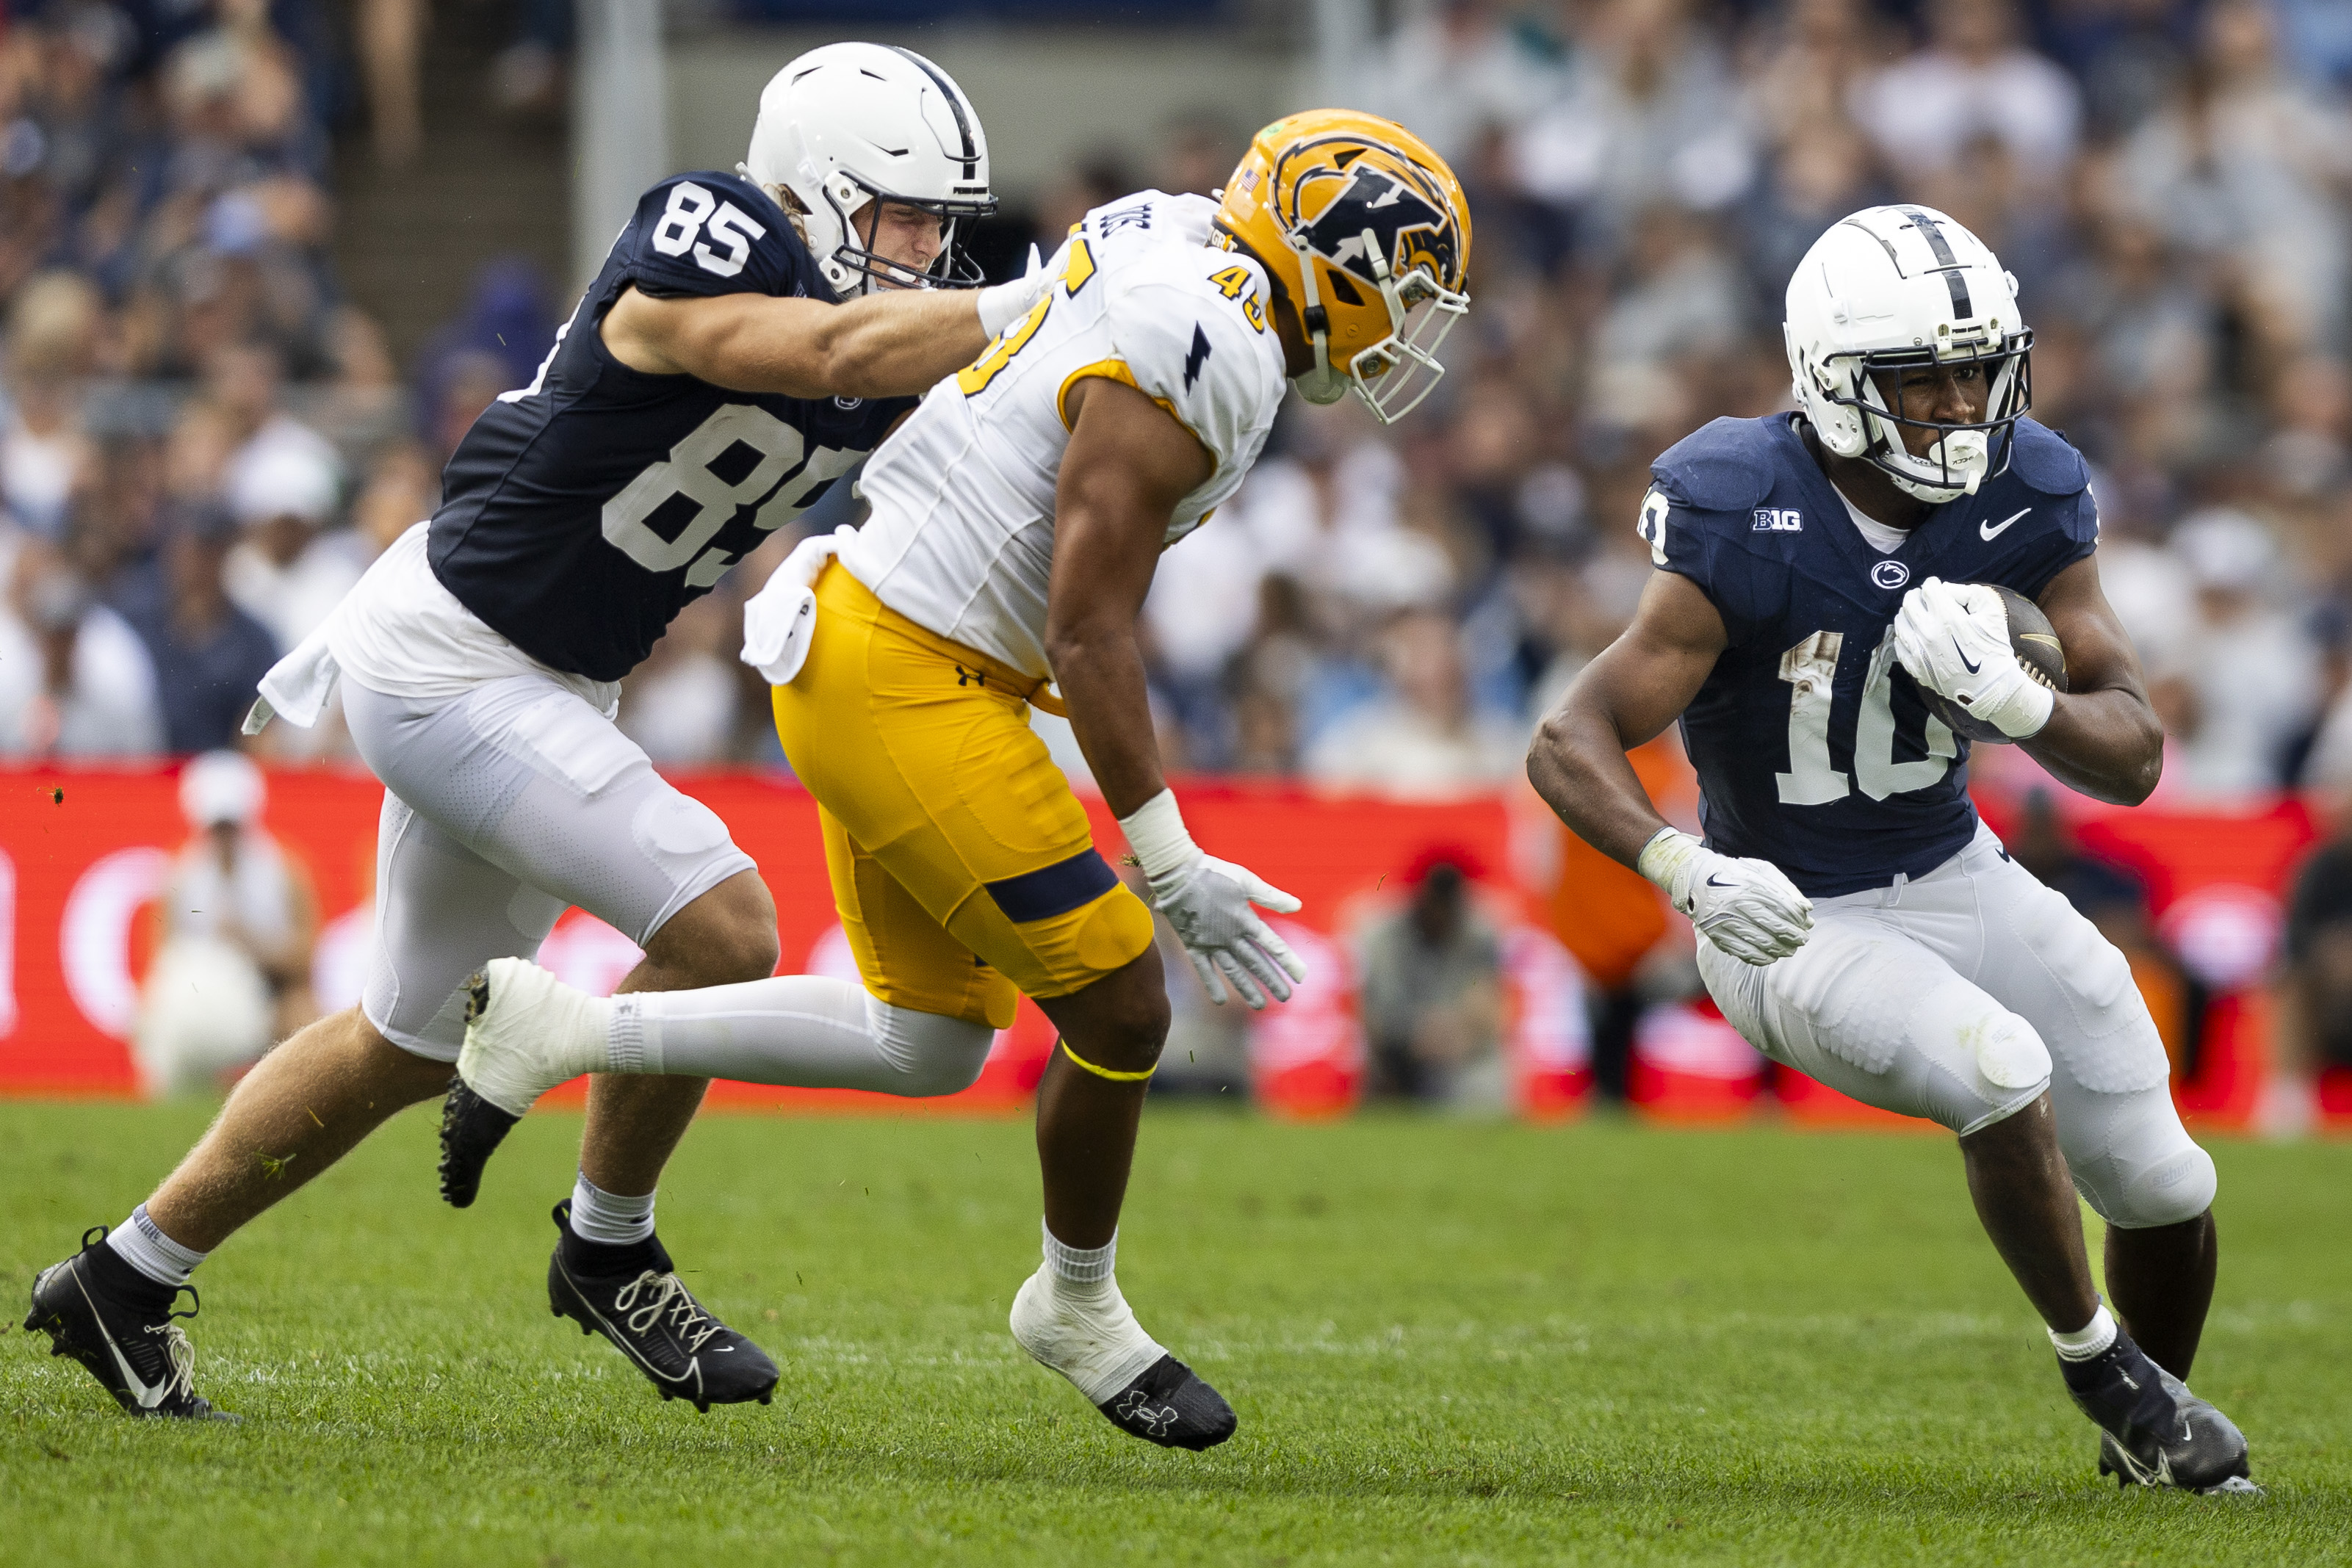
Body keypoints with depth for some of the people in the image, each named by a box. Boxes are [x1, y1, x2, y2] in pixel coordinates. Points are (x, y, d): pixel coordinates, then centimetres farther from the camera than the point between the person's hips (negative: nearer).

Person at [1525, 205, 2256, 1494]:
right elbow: (1571, 744, -28)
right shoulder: (1749, 533, -26)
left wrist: (2013, 700, -31)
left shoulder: (2025, 503, -11)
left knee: (2165, 1192, 5)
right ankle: (2105, 1374, -5)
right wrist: (1688, 869, -47)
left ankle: (2153, 1439, 35)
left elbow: (2134, 760, -9)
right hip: (1791, 922, -5)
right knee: (2004, 1076, -30)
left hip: (1956, 880, 5)